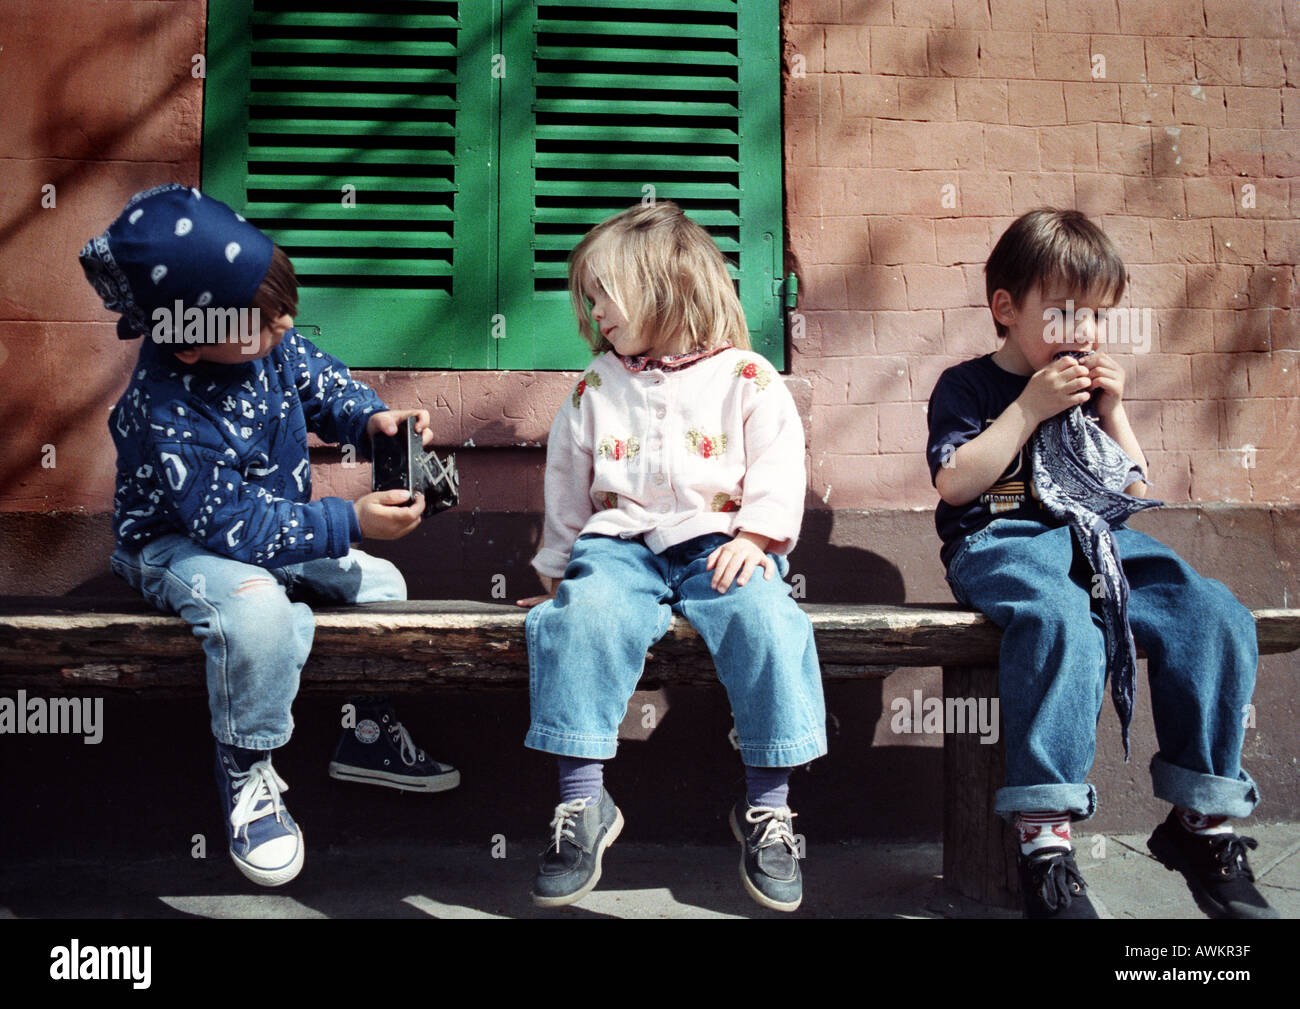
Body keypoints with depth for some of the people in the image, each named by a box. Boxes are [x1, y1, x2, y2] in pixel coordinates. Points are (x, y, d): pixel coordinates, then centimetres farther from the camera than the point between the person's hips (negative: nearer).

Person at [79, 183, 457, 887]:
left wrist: (372, 418, -15)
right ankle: (244, 774, -12)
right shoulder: (165, 412, -33)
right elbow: (234, 526, -33)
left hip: (275, 522, 8)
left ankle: (370, 729, 21)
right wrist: (350, 523, -36)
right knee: (256, 606, -37)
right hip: (179, 544, -8)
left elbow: (320, 381, 7)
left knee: (381, 584, 2)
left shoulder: (269, 342, -13)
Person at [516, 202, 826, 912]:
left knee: (763, 618, -31)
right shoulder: (596, 387, 17)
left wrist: (755, 537, -12)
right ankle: (582, 801, -23)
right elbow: (567, 481, 21)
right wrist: (558, 567, 21)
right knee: (585, 614, -31)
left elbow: (779, 466, 2)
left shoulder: (746, 376, 6)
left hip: (719, 541, -2)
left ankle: (767, 806, -17)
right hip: (620, 542, 2)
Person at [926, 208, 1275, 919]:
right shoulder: (967, 386, 6)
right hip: (1001, 543, -5)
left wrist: (1113, 415, 7)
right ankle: (1044, 837, -39)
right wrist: (1029, 409, -9)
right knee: (1062, 619, -40)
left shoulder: (1091, 388, 22)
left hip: (1099, 540, 6)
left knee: (1216, 617, -20)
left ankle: (1202, 819, -11)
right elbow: (955, 484, -9)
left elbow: (1133, 491, 22)